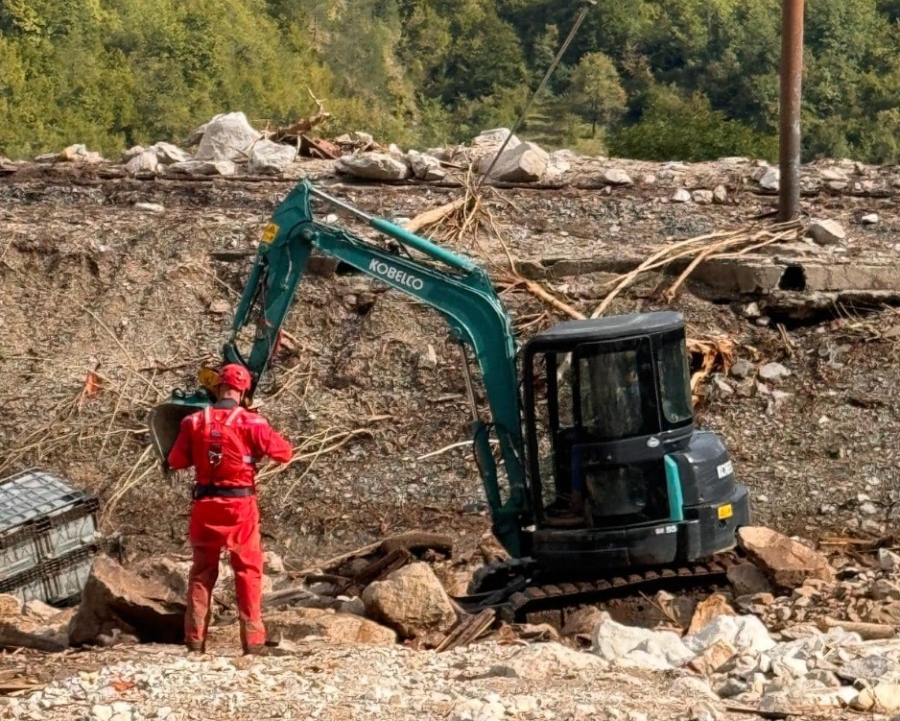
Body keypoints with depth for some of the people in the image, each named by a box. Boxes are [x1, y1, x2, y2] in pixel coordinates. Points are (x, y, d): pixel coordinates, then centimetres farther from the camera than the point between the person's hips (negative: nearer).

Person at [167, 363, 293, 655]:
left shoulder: (194, 422, -3)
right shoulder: (251, 423, -10)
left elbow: (176, 461, 2)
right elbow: (285, 453, -9)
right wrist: (262, 441, 9)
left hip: (205, 505, 3)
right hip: (241, 505, -2)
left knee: (202, 571, 14)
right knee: (248, 571, 6)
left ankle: (195, 638, 12)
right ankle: (253, 639, 2)